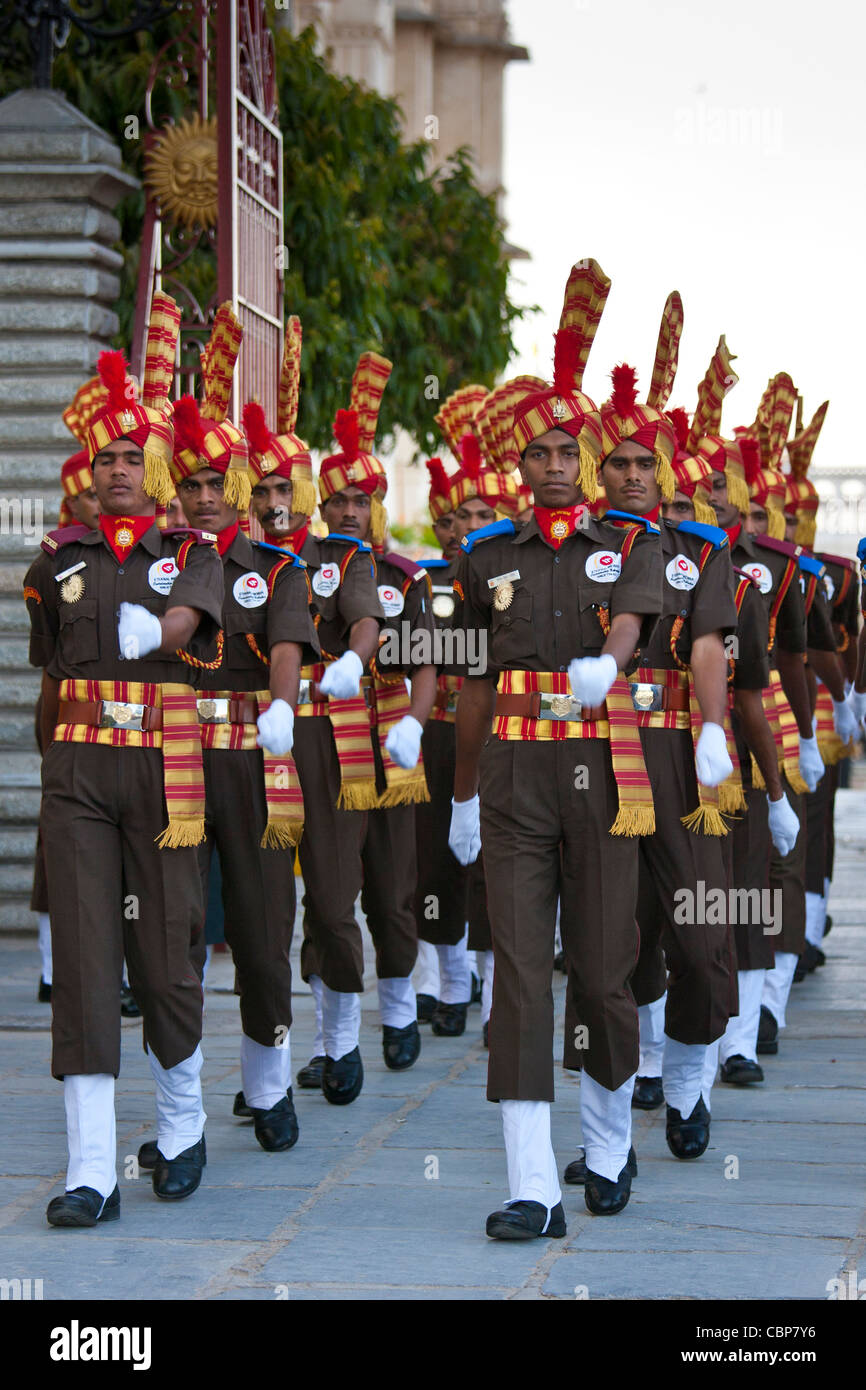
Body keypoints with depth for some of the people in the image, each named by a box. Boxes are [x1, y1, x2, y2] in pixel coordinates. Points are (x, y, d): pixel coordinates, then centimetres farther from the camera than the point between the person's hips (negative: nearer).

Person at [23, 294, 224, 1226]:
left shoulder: (193, 555, 5)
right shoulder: (58, 561, 10)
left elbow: (178, 624, -15)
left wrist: (146, 632, -27)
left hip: (163, 769, -1)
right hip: (77, 773, 1)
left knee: (164, 955, 2)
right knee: (83, 956, -5)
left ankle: (182, 1129, 27)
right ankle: (90, 1173, -5)